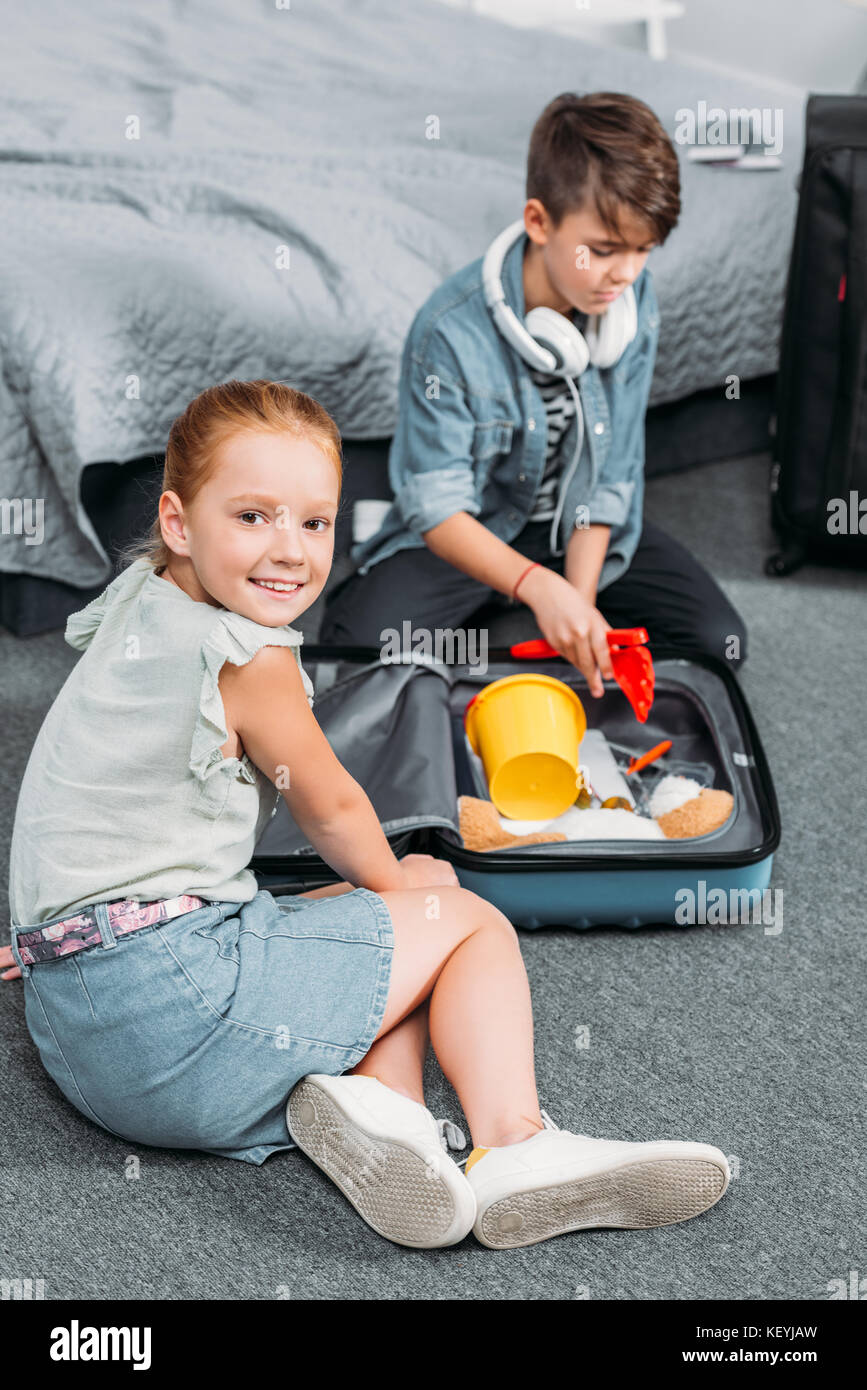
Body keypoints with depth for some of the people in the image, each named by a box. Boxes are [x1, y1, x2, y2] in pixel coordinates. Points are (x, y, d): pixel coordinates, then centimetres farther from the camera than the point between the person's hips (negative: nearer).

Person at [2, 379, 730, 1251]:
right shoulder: (247, 656, -14)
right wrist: (396, 880, 20)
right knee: (469, 921, 2)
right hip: (169, 997, -9)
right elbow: (330, 809, 0)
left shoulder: (141, 601, 15)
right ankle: (511, 1146, -10)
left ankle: (372, 1098, -4)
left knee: (392, 947, 22)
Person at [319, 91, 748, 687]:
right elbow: (437, 506, -27)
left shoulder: (636, 301, -14)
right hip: (473, 529, -3)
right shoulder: (452, 329, -28)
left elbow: (611, 470, -10)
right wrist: (537, 586, -43)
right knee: (354, 644, -26)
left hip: (580, 524, 4)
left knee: (720, 643, -10)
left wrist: (579, 596, -20)